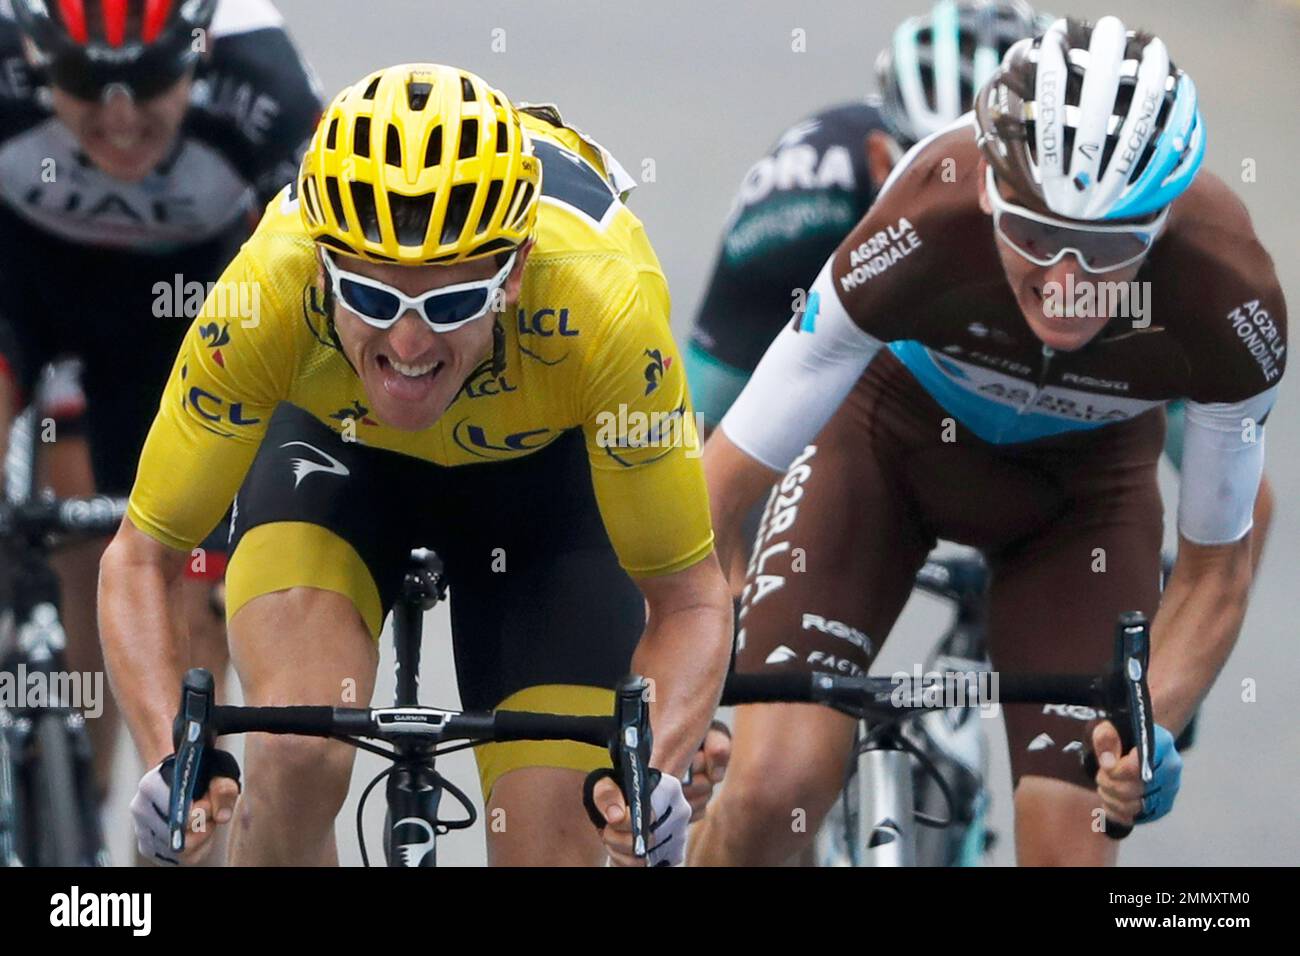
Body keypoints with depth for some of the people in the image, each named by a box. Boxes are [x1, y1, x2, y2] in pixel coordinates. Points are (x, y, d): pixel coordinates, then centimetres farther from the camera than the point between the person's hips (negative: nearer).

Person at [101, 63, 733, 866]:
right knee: (299, 757, -28)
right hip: (333, 441, 0)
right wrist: (170, 762, -41)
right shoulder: (264, 296, -38)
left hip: (543, 465, 0)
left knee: (556, 850, -11)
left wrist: (657, 775, -44)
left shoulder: (603, 303, -39)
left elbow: (687, 595, -26)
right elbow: (142, 559, -24)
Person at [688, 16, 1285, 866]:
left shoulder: (1234, 301, -34)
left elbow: (1214, 570, -16)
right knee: (774, 787, -21)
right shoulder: (925, 230, -39)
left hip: (1082, 473, 1)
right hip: (894, 424, -1)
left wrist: (1153, 733, -34)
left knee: (1070, 847, -13)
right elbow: (716, 501, -32)